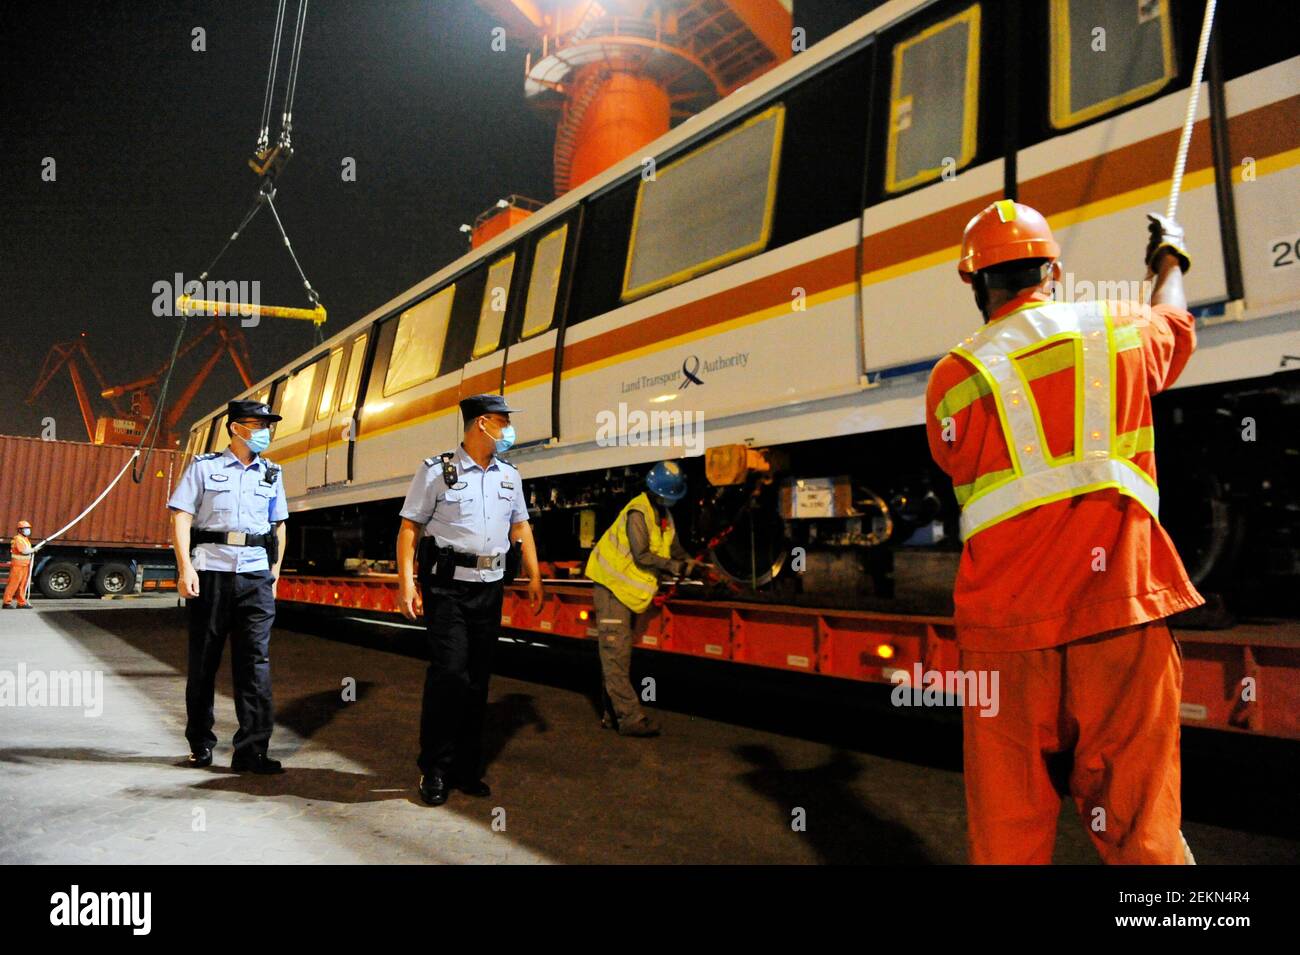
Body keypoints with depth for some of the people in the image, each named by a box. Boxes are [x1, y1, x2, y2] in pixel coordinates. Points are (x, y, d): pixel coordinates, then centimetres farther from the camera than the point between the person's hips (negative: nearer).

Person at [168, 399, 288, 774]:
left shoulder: (271, 474, 14)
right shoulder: (204, 467, 4)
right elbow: (181, 518, -2)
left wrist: (275, 571, 12)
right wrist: (185, 568, -13)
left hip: (256, 575, 2)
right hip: (211, 570, -2)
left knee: (255, 662, -4)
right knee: (203, 660, 8)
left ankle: (252, 749, -2)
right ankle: (200, 743, 22)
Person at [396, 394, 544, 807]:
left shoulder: (509, 476, 12)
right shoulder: (436, 471, -4)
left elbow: (521, 528, 17)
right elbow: (409, 527, -5)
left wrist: (534, 578, 11)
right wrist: (406, 582, -14)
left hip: (490, 587, 5)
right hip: (447, 585, -5)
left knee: (478, 679, 8)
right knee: (449, 672, -11)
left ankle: (466, 769, 20)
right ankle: (433, 769, 6)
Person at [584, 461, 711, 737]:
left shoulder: (664, 515, 11)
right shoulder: (638, 512, -18)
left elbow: (675, 549, 10)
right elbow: (642, 556, -23)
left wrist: (690, 564, -7)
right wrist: (676, 567, -25)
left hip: (630, 592, 10)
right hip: (612, 587, -10)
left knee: (619, 656, 14)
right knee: (616, 655, -9)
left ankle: (612, 714, 21)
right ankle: (631, 718, -11)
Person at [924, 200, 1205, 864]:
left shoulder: (952, 378, -1)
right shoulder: (1122, 332, 7)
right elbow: (1174, 320, 31)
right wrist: (1170, 259, 50)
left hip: (1007, 626, -1)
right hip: (1122, 612, 2)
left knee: (1009, 831, 10)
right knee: (1139, 831, 9)